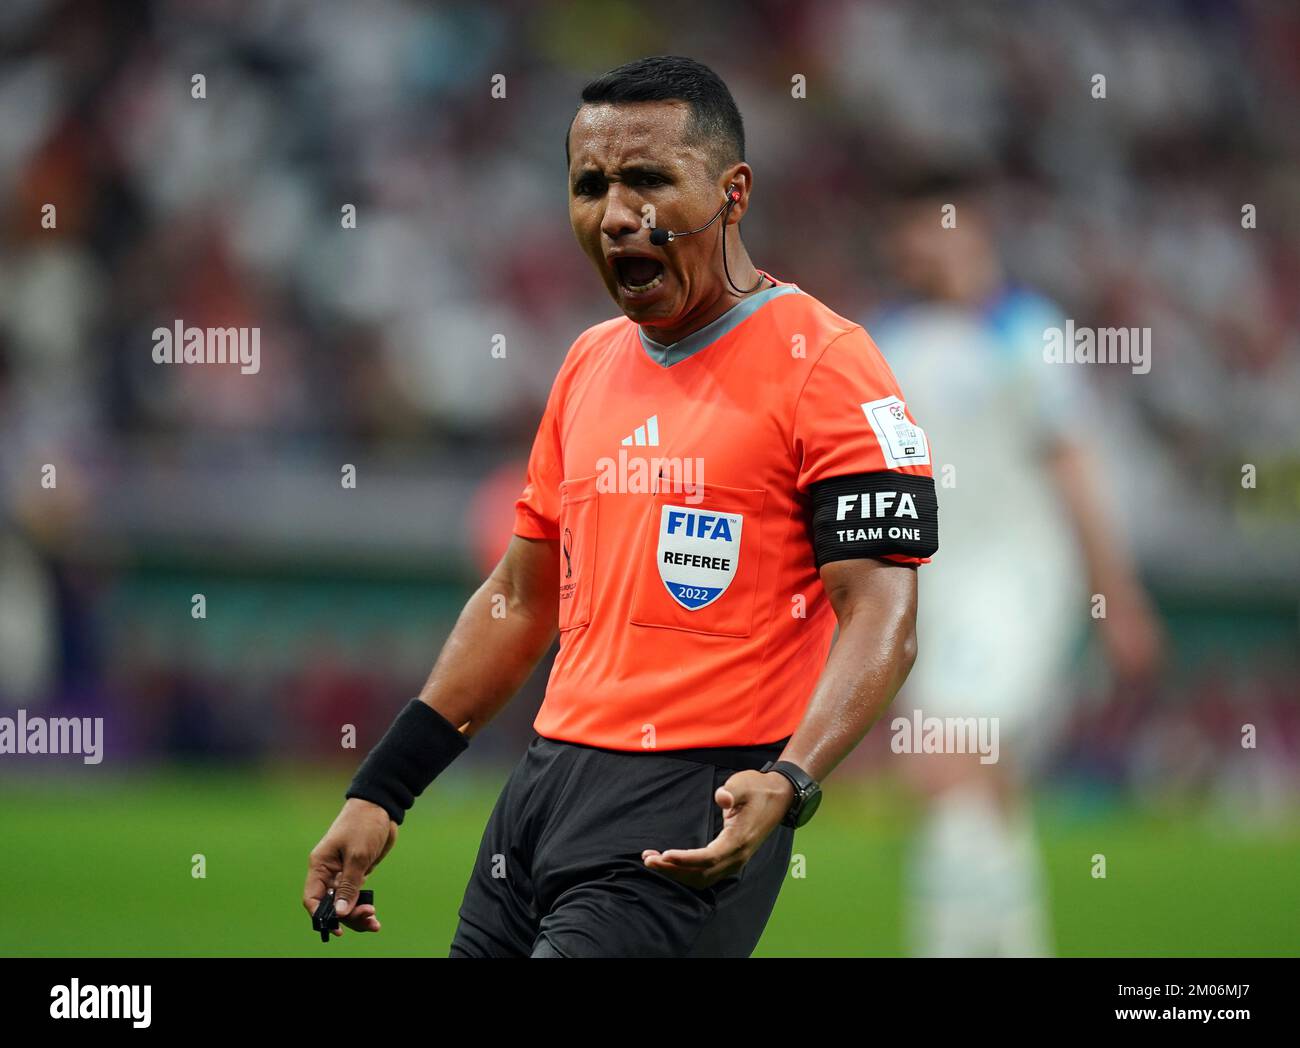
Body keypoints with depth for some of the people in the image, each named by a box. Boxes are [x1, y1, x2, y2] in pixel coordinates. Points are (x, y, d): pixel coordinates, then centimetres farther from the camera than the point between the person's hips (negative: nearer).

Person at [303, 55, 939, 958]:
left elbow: (881, 619, -15)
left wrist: (788, 783, -31)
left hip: (697, 802, -7)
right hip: (547, 782, 8)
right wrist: (380, 791, 19)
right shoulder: (590, 365, 15)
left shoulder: (820, 362, -9)